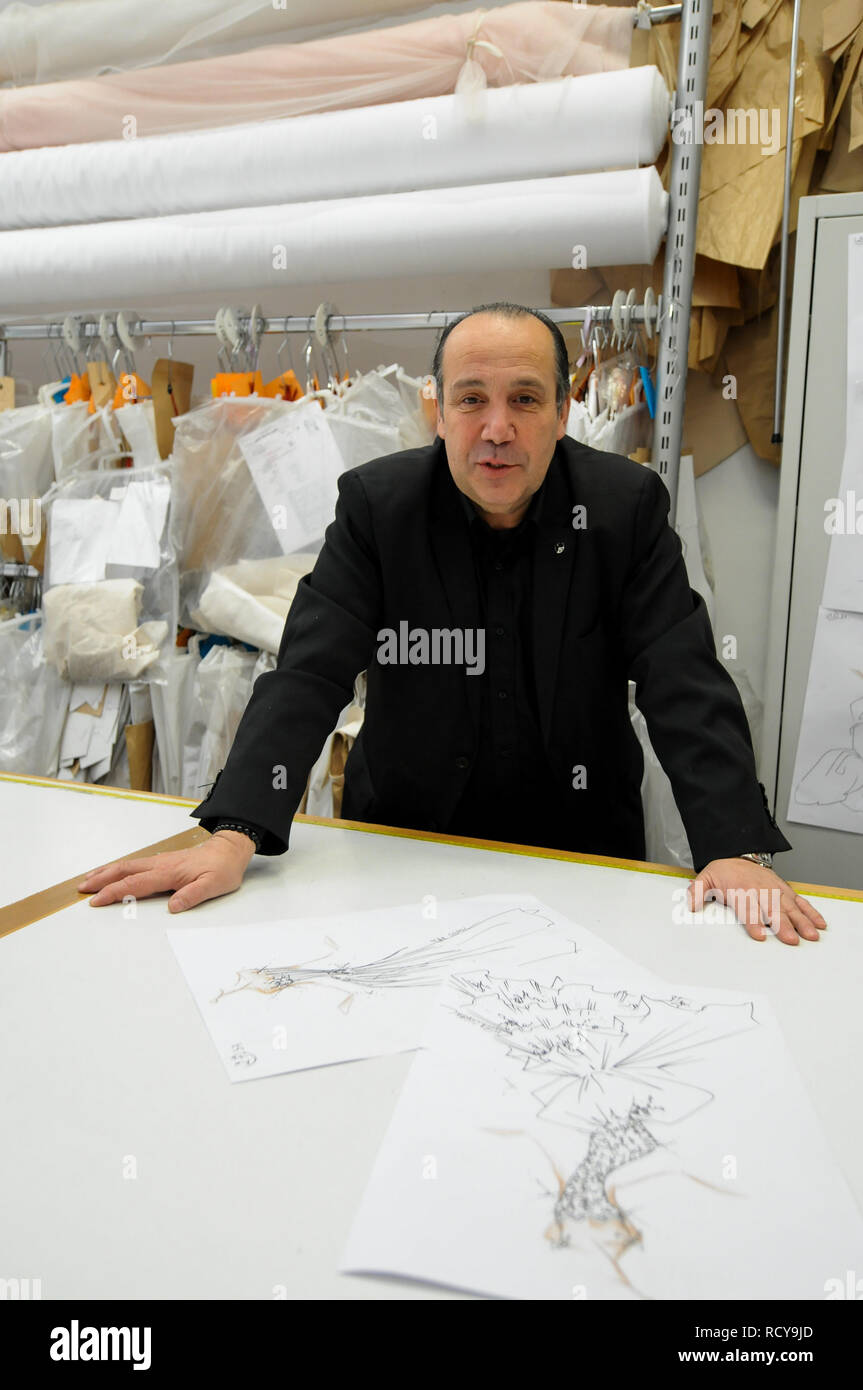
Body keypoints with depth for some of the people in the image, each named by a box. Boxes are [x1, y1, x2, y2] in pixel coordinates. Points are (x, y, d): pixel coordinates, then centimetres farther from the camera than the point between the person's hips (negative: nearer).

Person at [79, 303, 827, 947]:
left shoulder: (626, 504, -8)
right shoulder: (376, 503, -9)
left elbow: (688, 689, -13)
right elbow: (307, 676, -15)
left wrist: (738, 849, -27)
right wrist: (232, 836, -29)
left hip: (579, 846, 1)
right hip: (402, 838, 0)